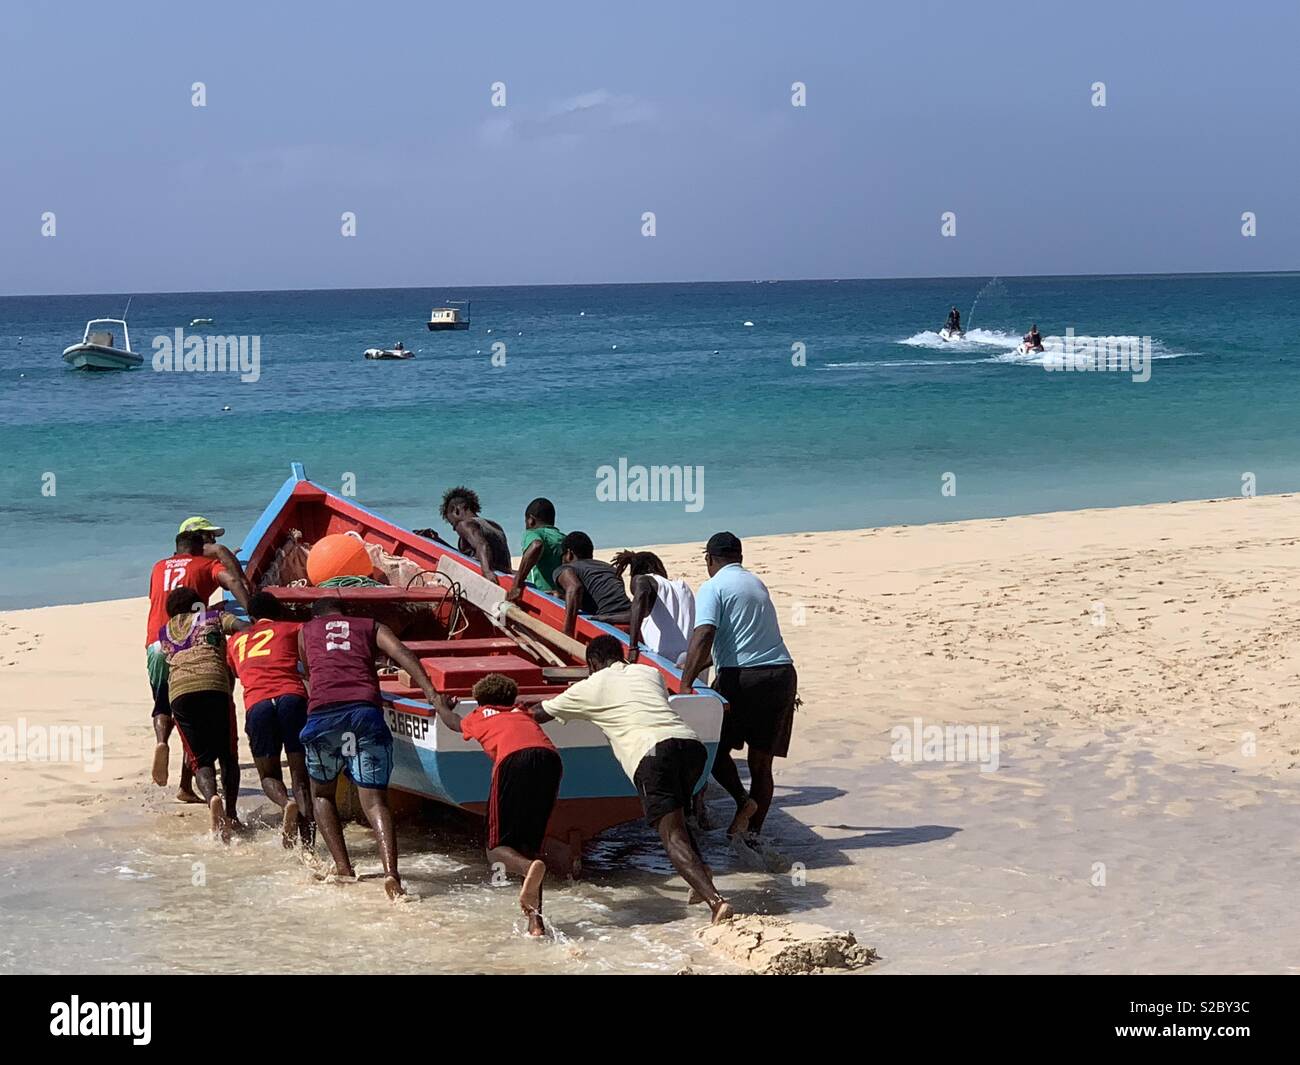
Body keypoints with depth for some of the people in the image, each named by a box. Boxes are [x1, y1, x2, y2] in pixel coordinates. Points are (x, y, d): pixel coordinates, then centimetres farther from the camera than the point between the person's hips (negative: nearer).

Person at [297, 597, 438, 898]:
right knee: (374, 800, -2)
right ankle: (391, 872, -24)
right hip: (366, 709, 0)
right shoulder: (370, 626, 26)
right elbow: (401, 653, 9)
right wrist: (431, 694, -2)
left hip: (323, 711, 0)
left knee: (322, 793, 22)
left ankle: (343, 867, 9)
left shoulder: (305, 631, 30)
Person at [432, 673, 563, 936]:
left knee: (497, 848, 2)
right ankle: (536, 920, 1)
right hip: (551, 758, 4)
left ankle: (529, 867, -34)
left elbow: (453, 722, 55)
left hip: (515, 759, -4)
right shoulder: (523, 713, 38)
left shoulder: (479, 716, 32)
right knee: (530, 844, 15)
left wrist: (441, 707, 76)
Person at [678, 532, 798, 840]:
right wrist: (723, 674, 43)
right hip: (783, 673, 7)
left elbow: (704, 634, -19)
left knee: (716, 748, 7)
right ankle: (754, 833, 8)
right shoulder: (757, 583, 21)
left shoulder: (713, 587, -3)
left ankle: (743, 800, -12)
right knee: (761, 762, 10)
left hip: (742, 677, -7)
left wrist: (685, 684, -24)